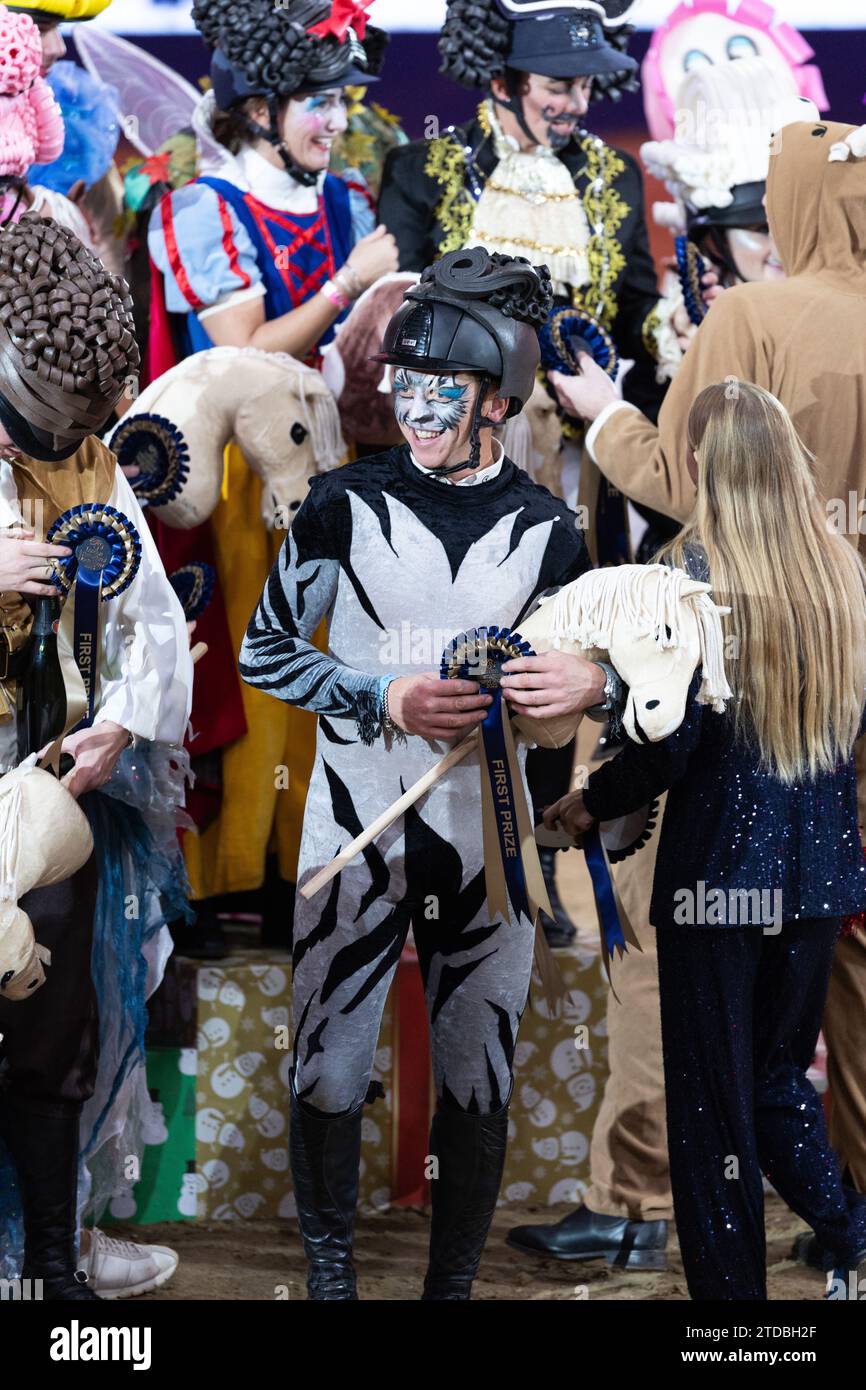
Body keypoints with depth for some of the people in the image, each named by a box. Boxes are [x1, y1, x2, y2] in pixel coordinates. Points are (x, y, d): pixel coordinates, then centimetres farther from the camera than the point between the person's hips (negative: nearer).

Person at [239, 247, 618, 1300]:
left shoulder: (543, 531, 2)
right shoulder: (346, 505, -2)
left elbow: (603, 653, 11)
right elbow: (264, 649, 1)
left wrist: (594, 681, -15)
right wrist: (385, 699, -13)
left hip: (488, 837, 1)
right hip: (358, 830, -1)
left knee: (477, 1084, 7)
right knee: (329, 1076, -1)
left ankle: (452, 1284, 24)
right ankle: (330, 1273, 21)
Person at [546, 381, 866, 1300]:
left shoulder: (698, 571, -13)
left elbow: (671, 741, -15)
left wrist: (591, 802, -1)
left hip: (718, 870, -5)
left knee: (712, 1098, 6)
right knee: (781, 1077, 21)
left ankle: (729, 1281, 11)